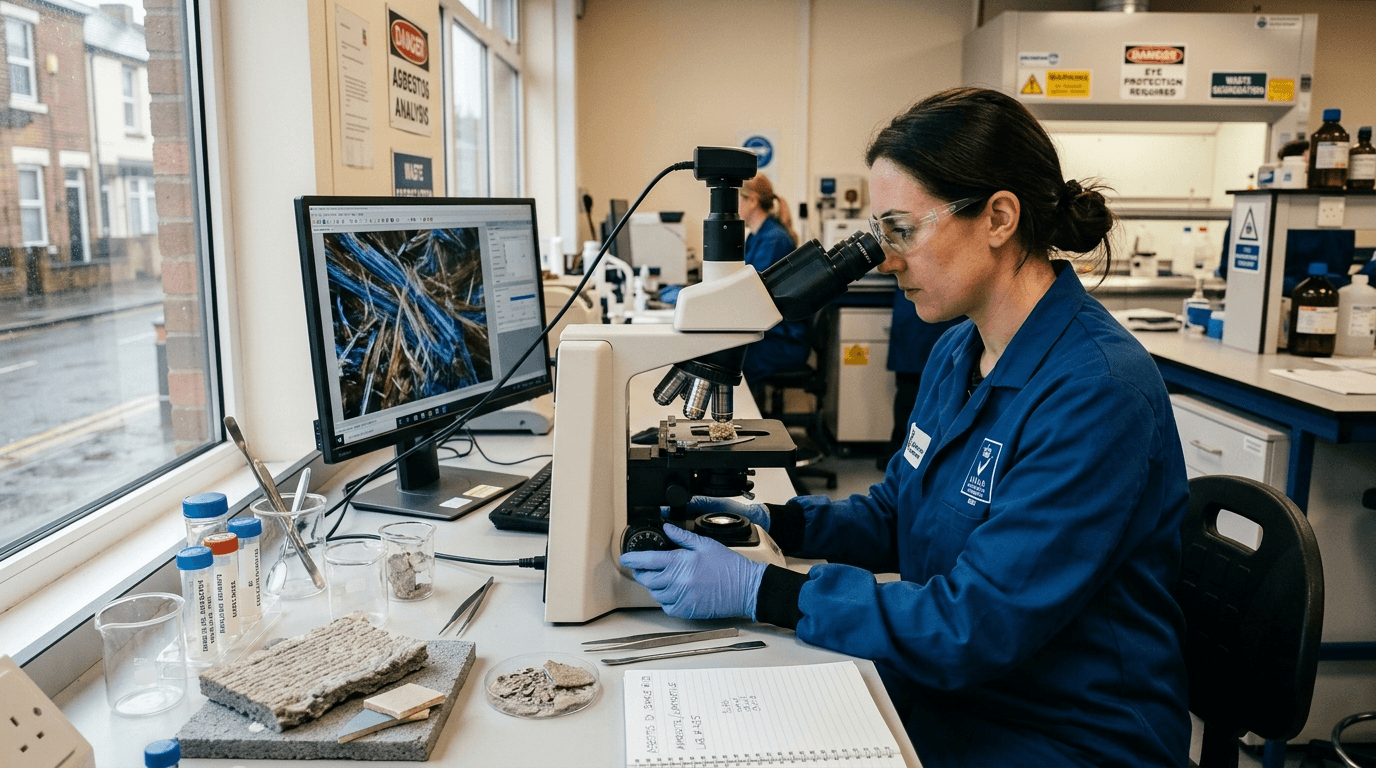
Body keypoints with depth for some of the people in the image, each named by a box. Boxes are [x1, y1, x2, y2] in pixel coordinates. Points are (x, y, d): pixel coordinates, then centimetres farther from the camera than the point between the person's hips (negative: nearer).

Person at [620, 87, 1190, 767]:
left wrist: (758, 591, -25)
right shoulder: (956, 353, 2)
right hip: (940, 692, 7)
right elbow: (892, 515, 13)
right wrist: (772, 521, -3)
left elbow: (974, 628, -27)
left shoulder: (1099, 395, -25)